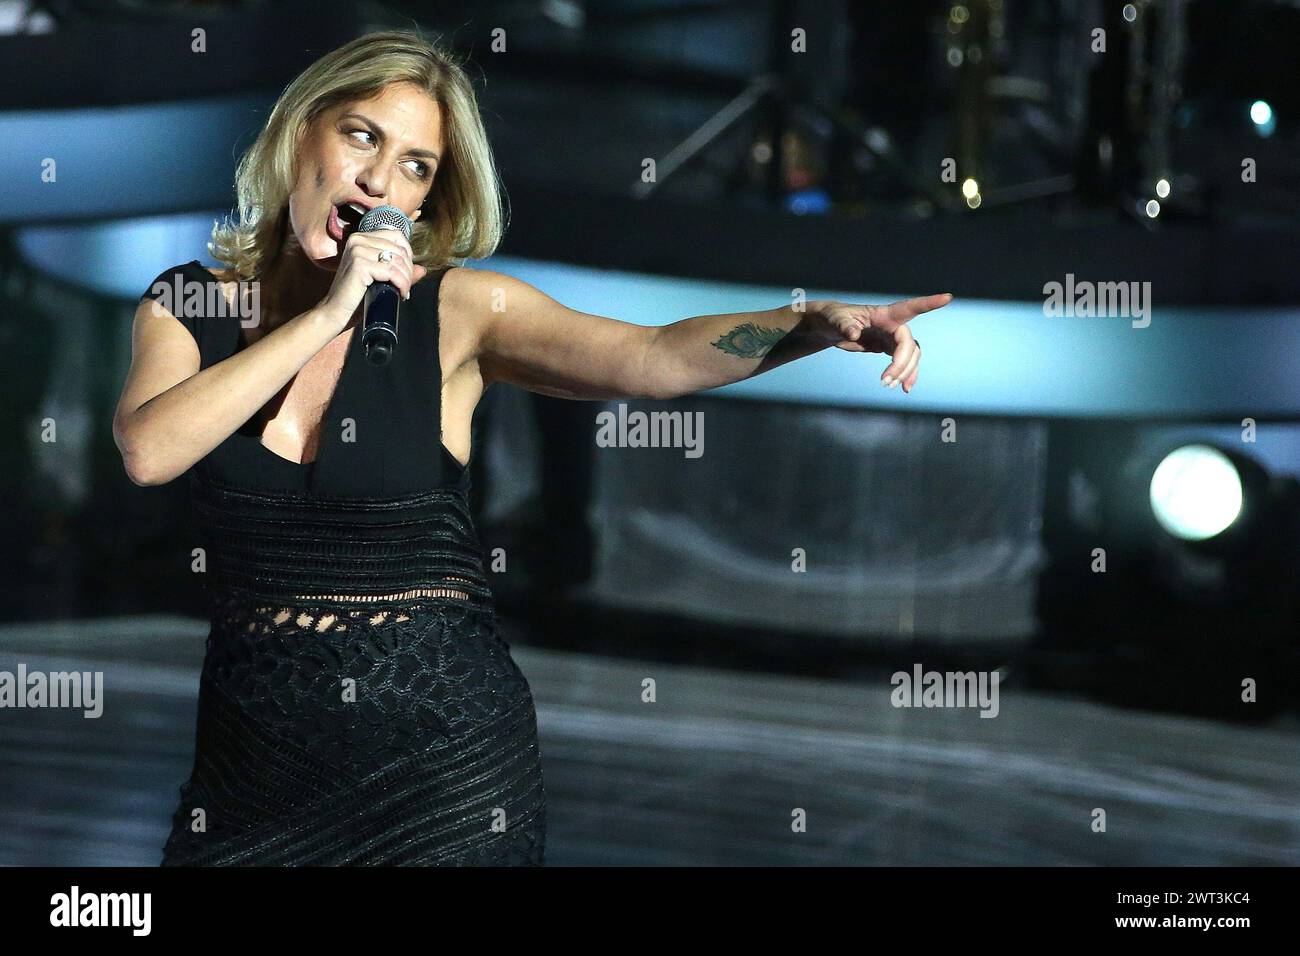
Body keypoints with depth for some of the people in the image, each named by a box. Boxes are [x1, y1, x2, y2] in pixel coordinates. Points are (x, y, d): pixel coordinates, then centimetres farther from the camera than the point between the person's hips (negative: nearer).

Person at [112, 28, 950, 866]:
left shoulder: (456, 309, -4)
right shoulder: (187, 304, 2)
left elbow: (653, 357, -18)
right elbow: (148, 451, -17)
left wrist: (817, 324, -34)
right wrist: (327, 317, -18)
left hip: (447, 752, -2)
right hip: (253, 757, 2)